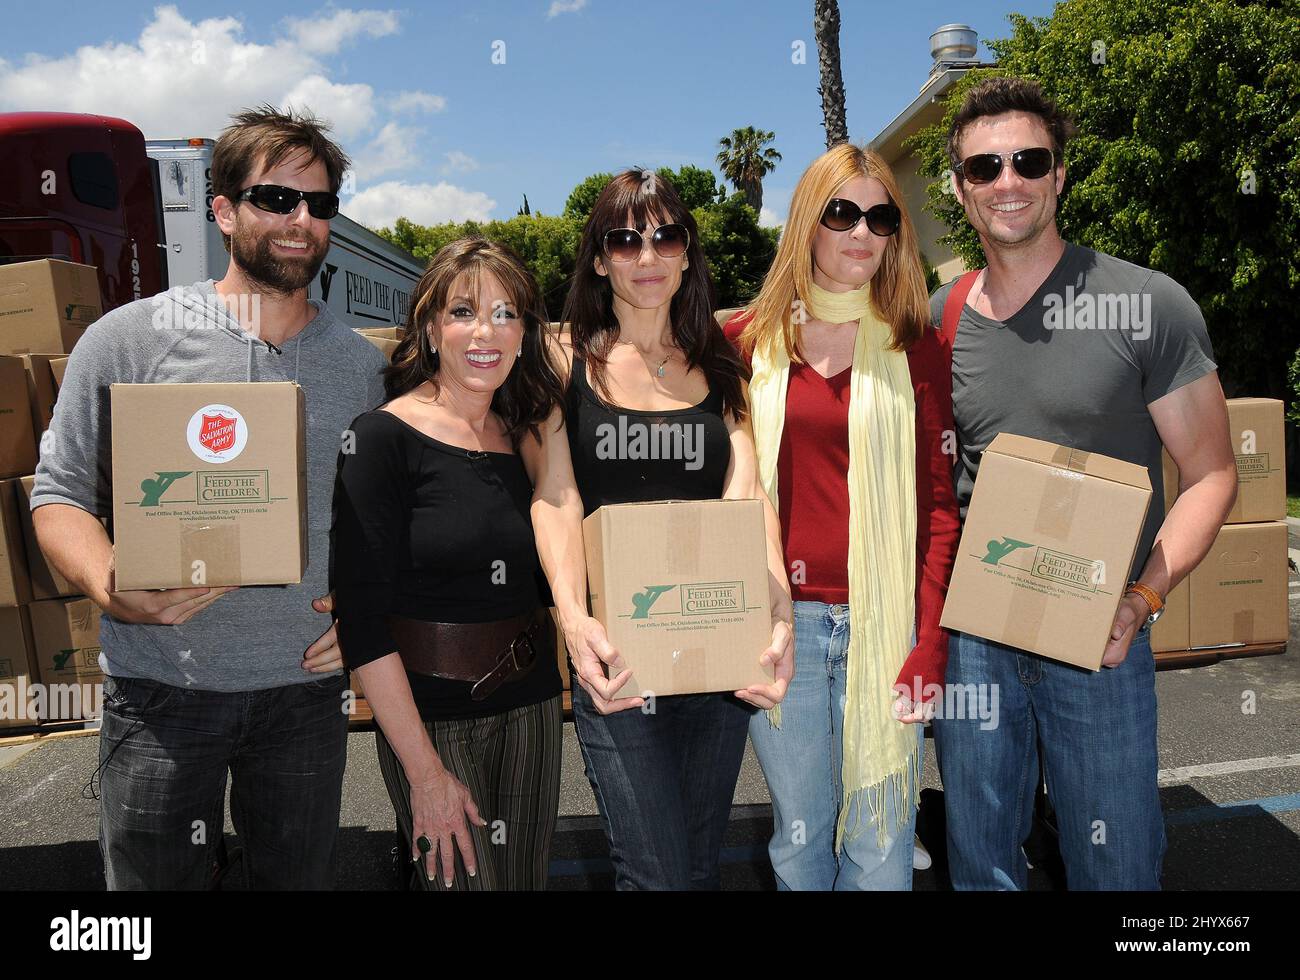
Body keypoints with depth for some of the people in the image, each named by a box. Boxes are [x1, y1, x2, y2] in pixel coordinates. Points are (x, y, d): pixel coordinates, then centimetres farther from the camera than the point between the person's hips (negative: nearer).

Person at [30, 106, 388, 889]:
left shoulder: (363, 365, 6)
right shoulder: (132, 338, -3)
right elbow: (61, 494, -1)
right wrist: (112, 589, -19)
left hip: (307, 688, 3)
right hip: (162, 689, -2)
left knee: (302, 876, 16)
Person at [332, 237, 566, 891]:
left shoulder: (525, 439, 5)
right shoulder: (384, 438, -12)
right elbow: (361, 617, -15)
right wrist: (424, 770, -16)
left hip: (531, 707, 5)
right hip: (431, 718, -5)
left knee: (526, 878, 16)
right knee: (459, 878, 5)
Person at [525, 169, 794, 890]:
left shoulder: (719, 367, 10)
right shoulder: (567, 362, 2)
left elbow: (746, 493, -4)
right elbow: (555, 498, -9)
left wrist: (778, 616, -20)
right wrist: (574, 618, -27)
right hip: (617, 651, -3)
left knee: (701, 862, 16)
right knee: (658, 874, -3)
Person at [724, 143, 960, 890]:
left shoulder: (917, 345, 2)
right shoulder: (750, 340, 4)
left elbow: (941, 501, 0)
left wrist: (930, 641, -7)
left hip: (883, 622, -1)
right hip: (782, 619, 1)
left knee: (881, 844, 11)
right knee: (798, 839, 15)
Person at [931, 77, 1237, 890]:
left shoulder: (1148, 306, -7)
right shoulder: (937, 321, 3)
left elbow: (1210, 474, -5)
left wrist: (1142, 599, -18)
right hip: (970, 635, 3)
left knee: (1117, 867, 12)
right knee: (979, 862, 17)